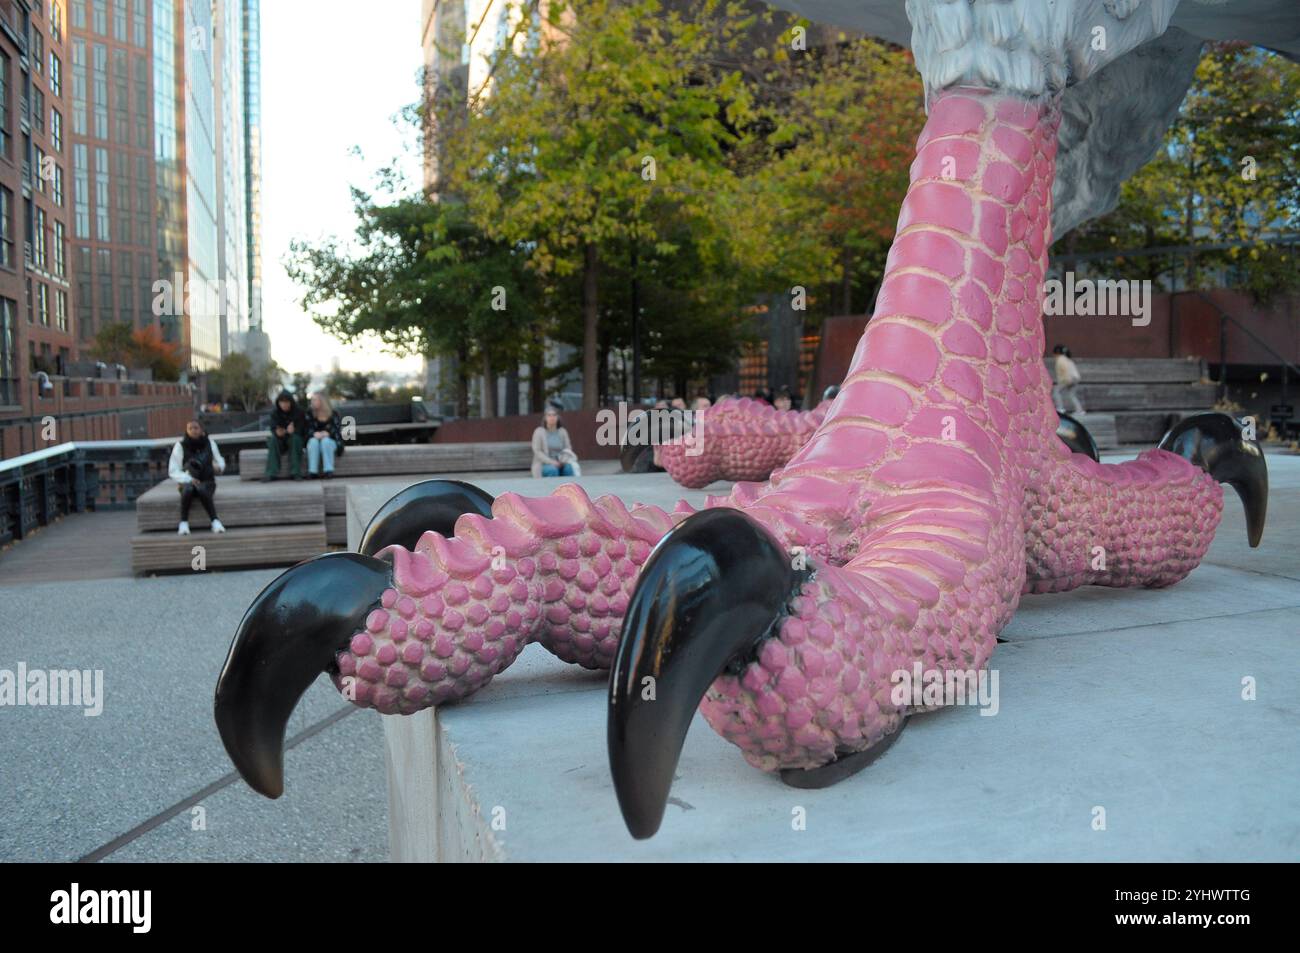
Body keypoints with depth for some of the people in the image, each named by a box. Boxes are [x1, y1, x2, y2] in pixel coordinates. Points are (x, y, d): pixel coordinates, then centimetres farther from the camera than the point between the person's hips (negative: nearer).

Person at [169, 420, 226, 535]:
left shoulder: (209, 443, 0)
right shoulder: (180, 445, -5)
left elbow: (220, 461, 13)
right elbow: (173, 471, -5)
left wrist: (219, 467, -12)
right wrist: (189, 479, -23)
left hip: (207, 482, 0)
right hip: (187, 482, 0)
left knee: (201, 489, -36)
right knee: (188, 489, -37)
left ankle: (215, 521, -33)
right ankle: (183, 523, -26)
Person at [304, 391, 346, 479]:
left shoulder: (333, 414, -1)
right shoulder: (310, 414, 4)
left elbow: (338, 430, -7)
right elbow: (306, 429, -4)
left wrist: (327, 433, -26)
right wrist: (314, 434, -25)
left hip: (330, 441, -1)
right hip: (313, 440, 1)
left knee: (325, 441, -35)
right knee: (313, 441, -33)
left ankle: (329, 471, -39)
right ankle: (312, 471, -38)